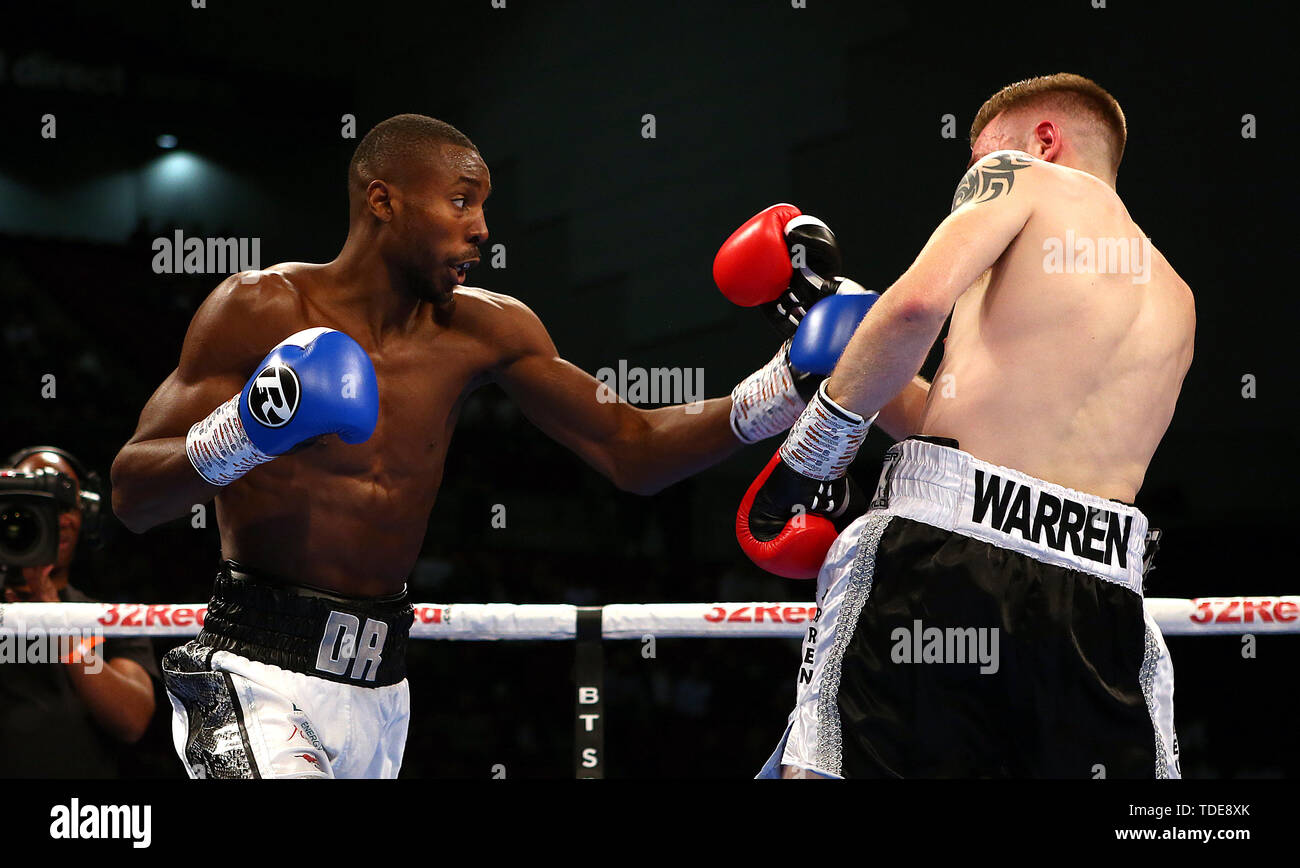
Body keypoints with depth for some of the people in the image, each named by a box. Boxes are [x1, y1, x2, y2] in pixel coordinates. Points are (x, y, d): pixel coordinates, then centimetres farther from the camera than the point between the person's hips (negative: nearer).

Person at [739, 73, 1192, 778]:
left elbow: (921, 299, -11)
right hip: (1102, 596, 6)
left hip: (948, 556, -6)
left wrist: (813, 441, 0)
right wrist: (835, 322, 32)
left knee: (820, 767, -3)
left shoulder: (1024, 178, 11)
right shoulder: (1174, 300, 29)